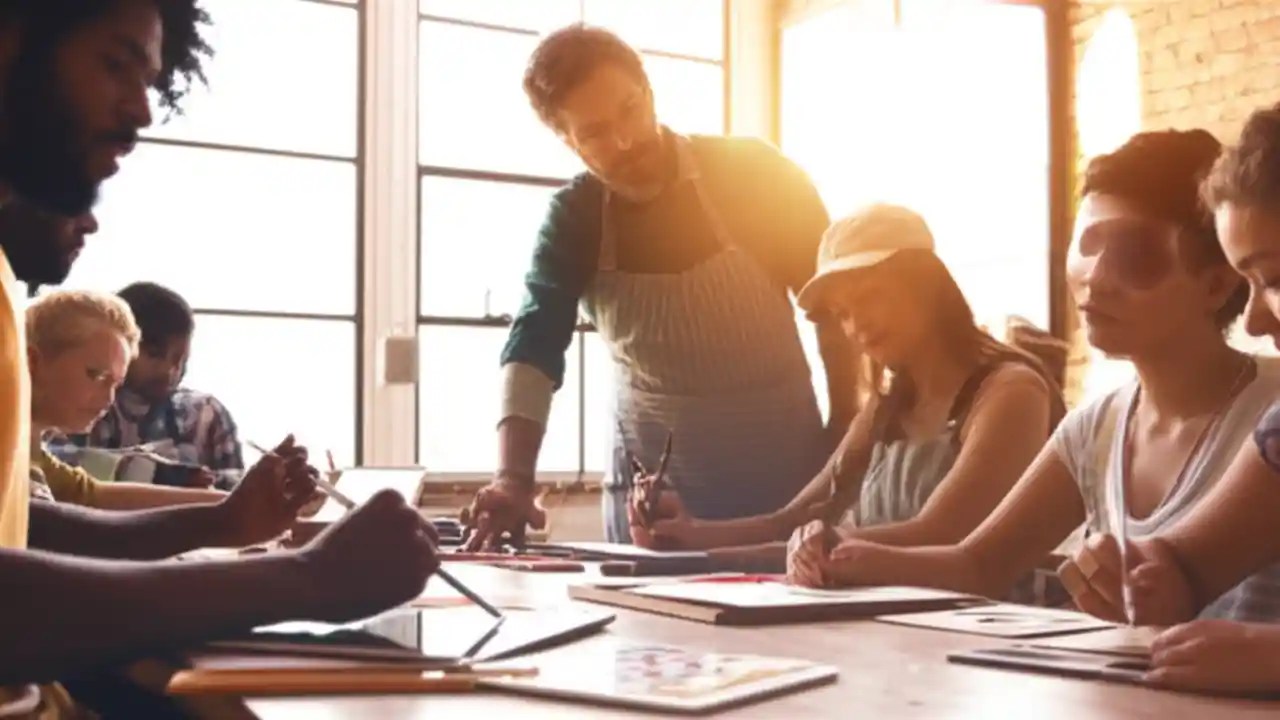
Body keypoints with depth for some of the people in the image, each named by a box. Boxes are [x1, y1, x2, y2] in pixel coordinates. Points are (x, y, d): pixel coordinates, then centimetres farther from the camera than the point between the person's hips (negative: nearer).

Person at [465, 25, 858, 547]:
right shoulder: (572, 219, -6)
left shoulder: (756, 178, -11)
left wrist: (846, 435, -9)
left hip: (785, 478, -1)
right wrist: (513, 478, -32)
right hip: (651, 488, 1)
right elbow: (534, 347, -17)